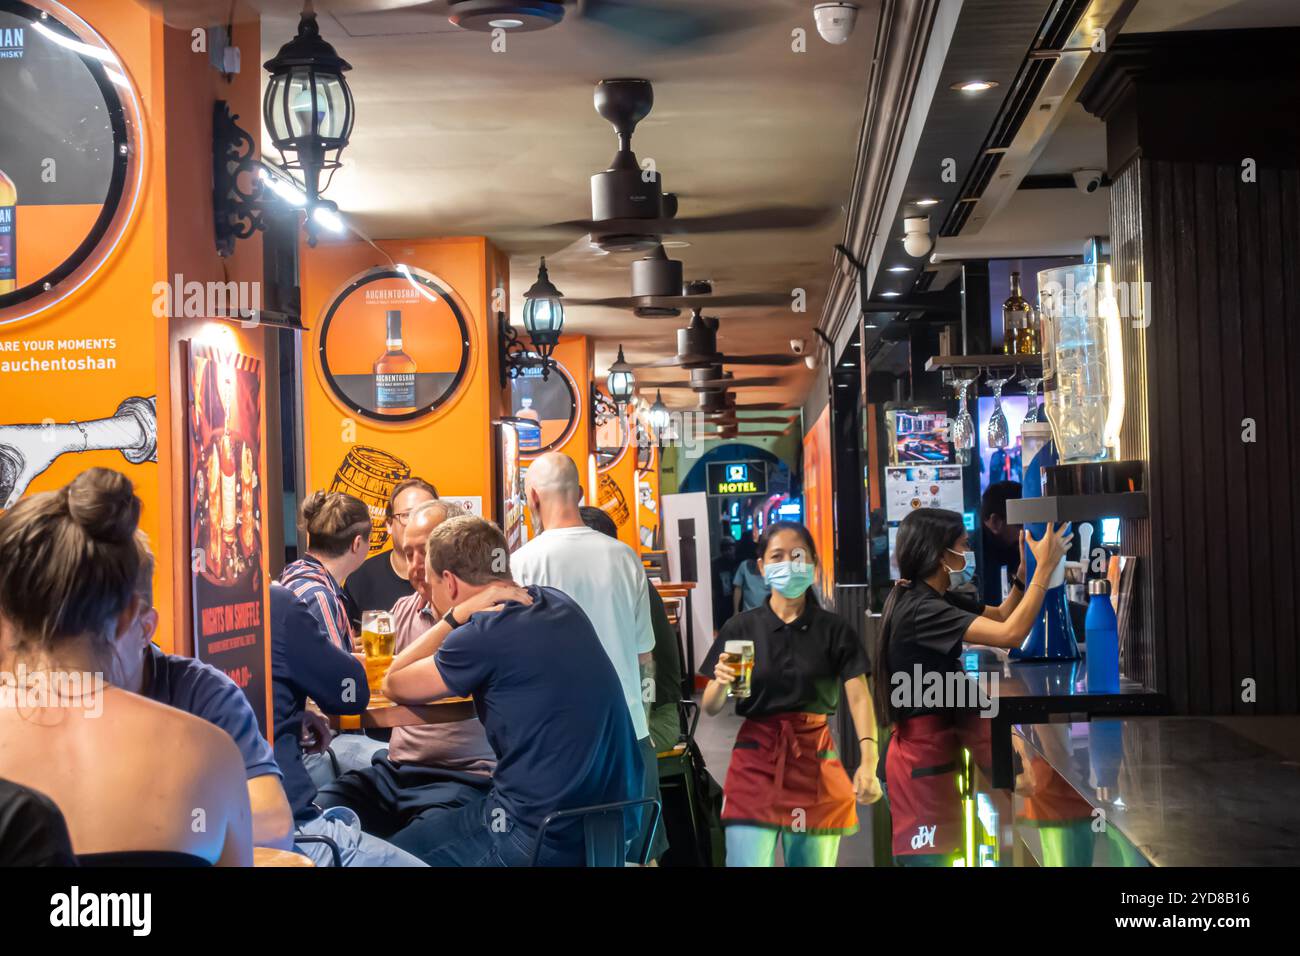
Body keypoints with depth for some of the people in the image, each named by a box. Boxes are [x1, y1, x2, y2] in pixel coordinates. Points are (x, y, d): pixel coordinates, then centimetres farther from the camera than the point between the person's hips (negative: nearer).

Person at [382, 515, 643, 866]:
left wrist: (458, 613, -1)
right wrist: (466, 616, 14)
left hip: (546, 842, -8)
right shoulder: (560, 604, 8)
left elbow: (394, 685, 1)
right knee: (439, 817, 28)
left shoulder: (484, 636, -15)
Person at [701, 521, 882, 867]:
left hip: (816, 762, 1)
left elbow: (859, 698, -10)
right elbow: (709, 709, 3)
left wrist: (868, 761, -26)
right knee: (748, 860, -11)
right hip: (756, 762, -1)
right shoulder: (741, 628, 2)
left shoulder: (834, 629, 1)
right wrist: (721, 683, -20)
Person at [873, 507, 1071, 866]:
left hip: (938, 747, 10)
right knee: (929, 855, -5)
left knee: (943, 850, 15)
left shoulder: (936, 599, 9)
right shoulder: (919, 610, -23)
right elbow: (1010, 634, -30)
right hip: (923, 755, -10)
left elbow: (1001, 615, 18)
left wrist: (1026, 566, 3)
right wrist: (1045, 568, -24)